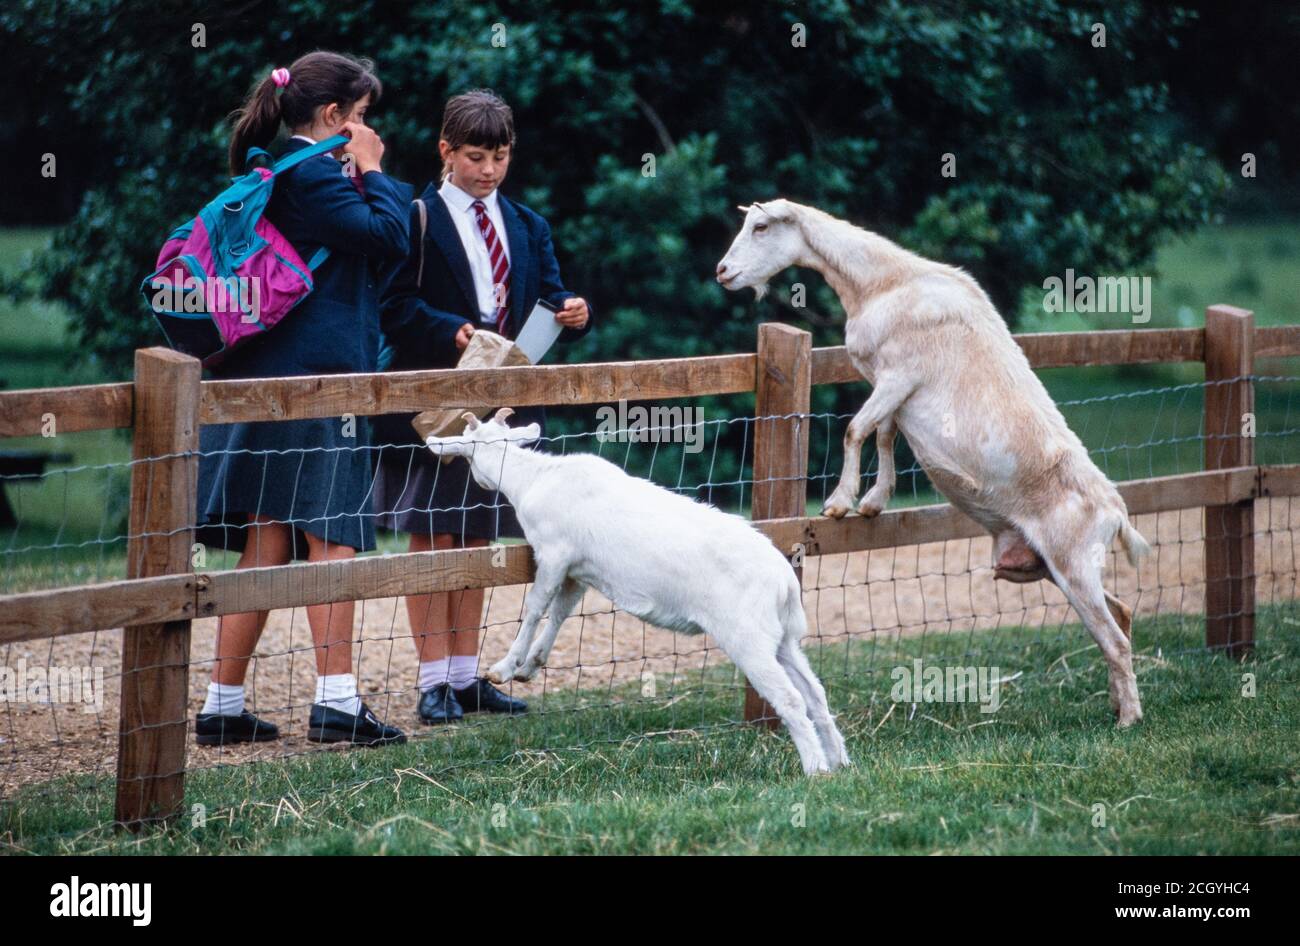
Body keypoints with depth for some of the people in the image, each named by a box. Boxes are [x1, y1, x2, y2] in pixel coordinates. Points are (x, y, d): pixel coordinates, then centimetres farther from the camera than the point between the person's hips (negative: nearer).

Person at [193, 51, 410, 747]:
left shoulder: (274, 173, 17)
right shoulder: (311, 175, -13)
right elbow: (389, 235, -16)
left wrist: (359, 175, 11)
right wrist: (371, 170, -3)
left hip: (264, 377, 9)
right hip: (318, 377, -9)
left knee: (267, 545, 10)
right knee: (332, 535, -6)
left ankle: (222, 707, 10)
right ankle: (336, 701, -8)